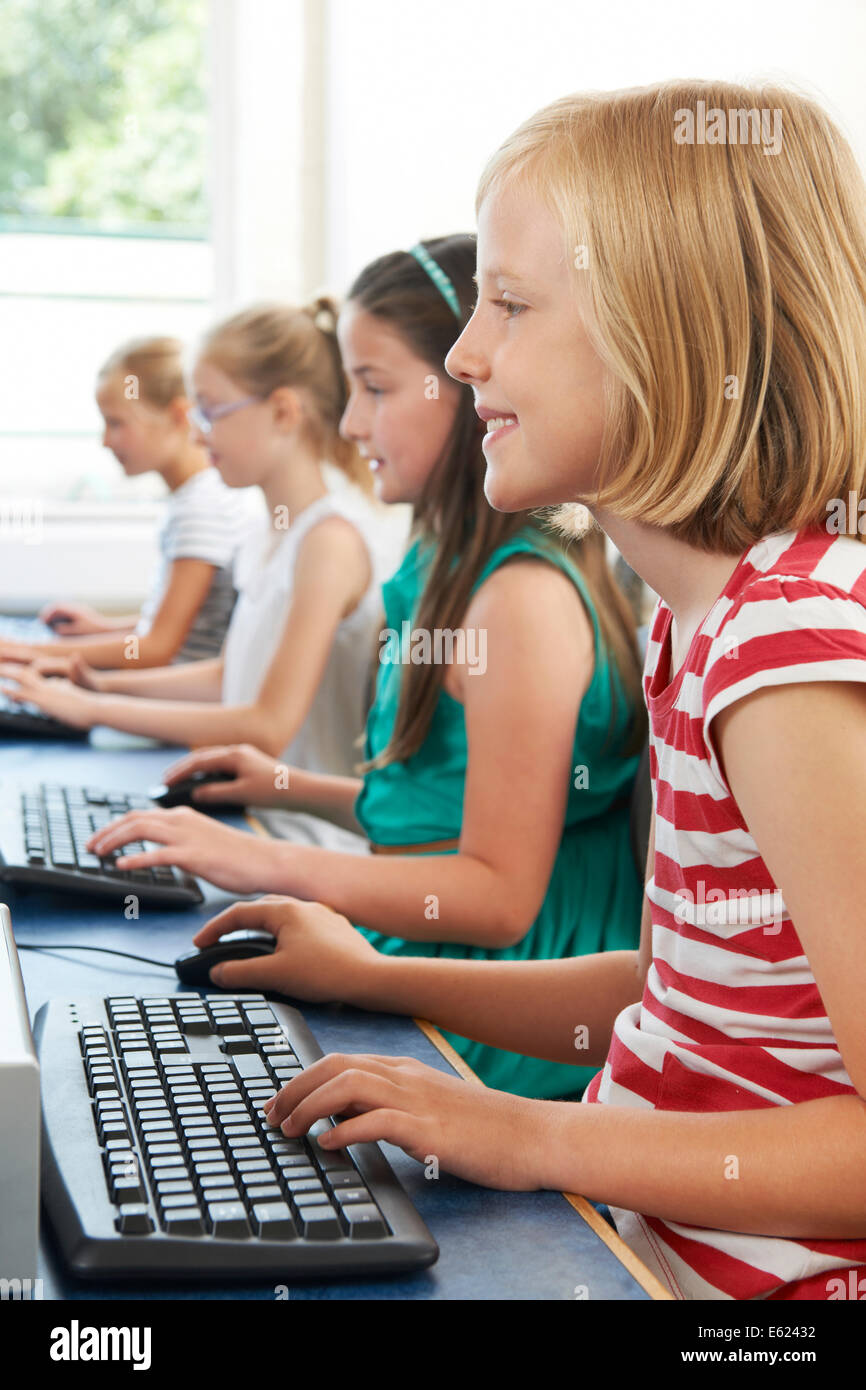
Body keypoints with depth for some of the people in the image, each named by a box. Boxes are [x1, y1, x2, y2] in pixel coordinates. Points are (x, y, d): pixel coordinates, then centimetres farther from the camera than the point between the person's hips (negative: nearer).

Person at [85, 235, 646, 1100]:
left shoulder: (524, 593, -19)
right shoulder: (453, 570, 12)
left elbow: (500, 895, -20)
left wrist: (267, 864, -22)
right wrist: (298, 790, 14)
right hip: (421, 974, 9)